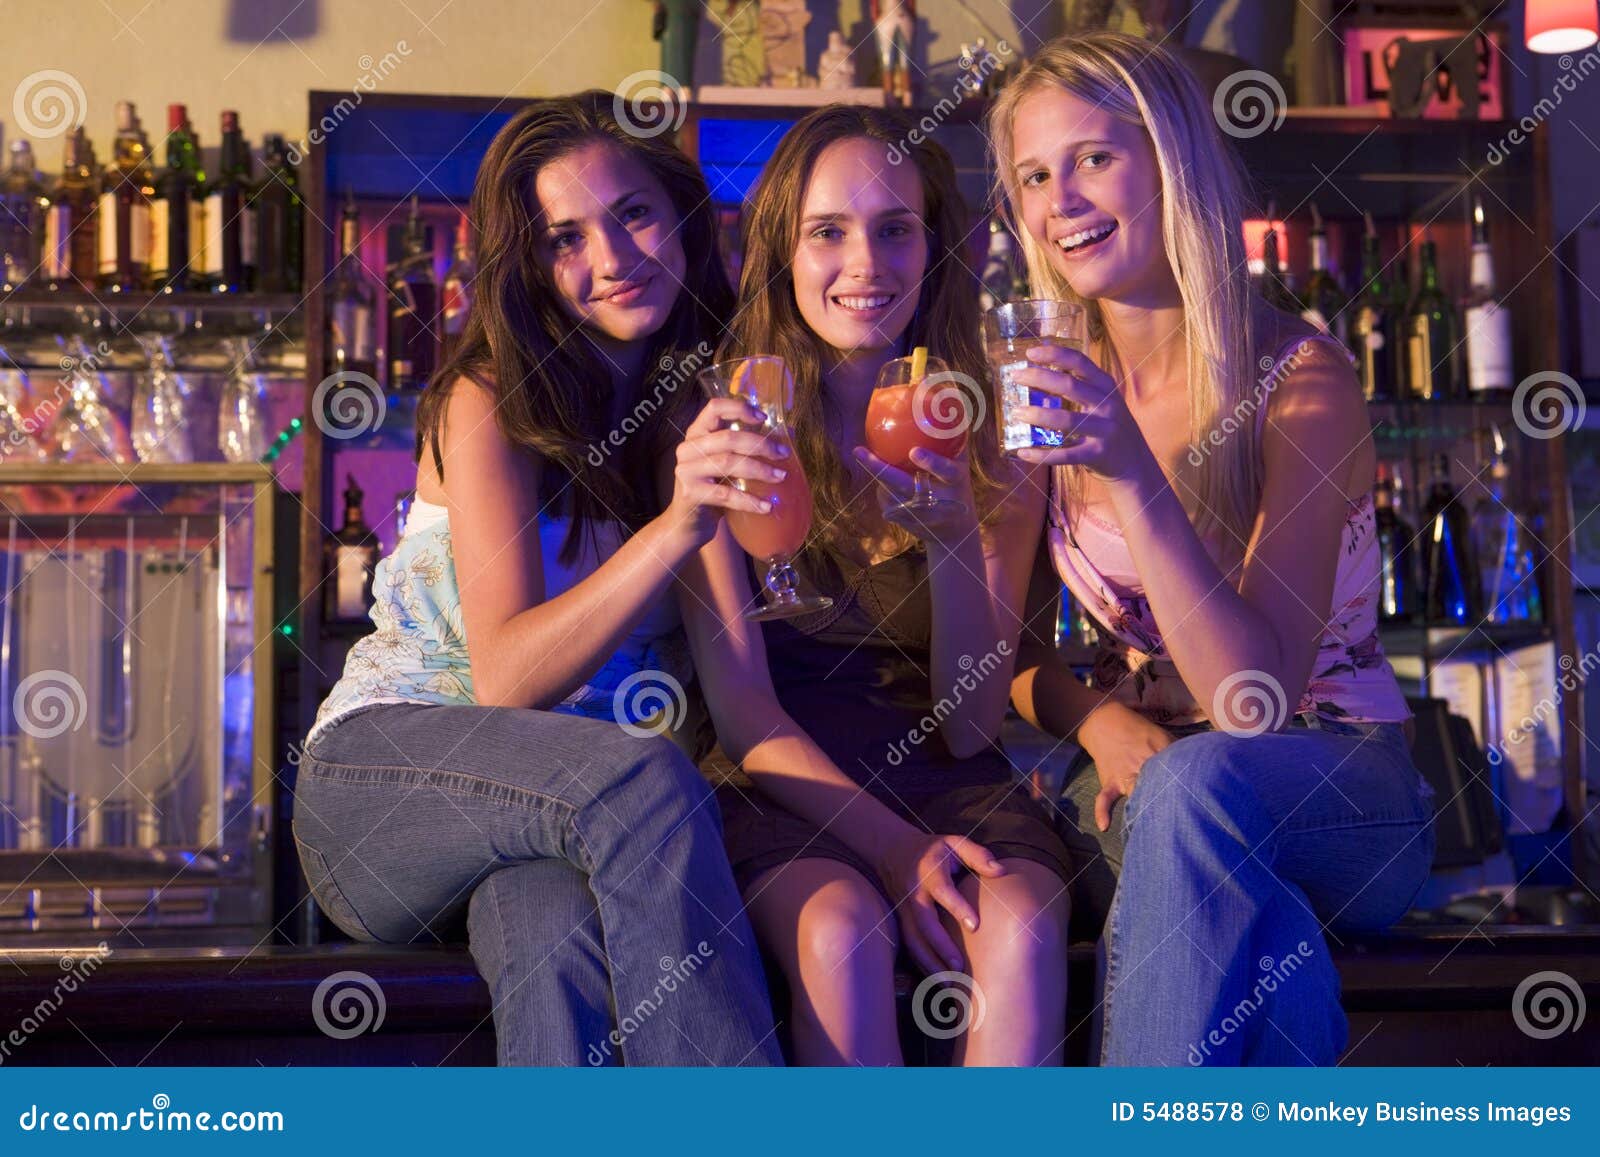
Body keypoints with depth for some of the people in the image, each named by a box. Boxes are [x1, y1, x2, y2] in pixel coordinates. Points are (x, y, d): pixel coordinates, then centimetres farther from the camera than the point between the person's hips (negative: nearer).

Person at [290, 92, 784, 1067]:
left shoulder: (708, 403, 8)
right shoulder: (488, 403, -6)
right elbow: (505, 678, -18)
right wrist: (678, 527, -31)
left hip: (562, 809, 3)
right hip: (381, 789, -3)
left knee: (561, 928, -36)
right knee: (642, 779, -36)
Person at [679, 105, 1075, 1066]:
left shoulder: (997, 445, 5)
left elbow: (968, 727, 1)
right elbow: (740, 710, -5)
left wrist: (953, 540, -16)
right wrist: (890, 846, -20)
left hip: (951, 790, 2)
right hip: (784, 790, -1)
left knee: (1020, 926, -30)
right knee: (841, 928, -33)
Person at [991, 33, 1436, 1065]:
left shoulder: (1301, 380, -12)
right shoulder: (1056, 385, 1)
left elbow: (1254, 699, -22)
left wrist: (1133, 475, -34)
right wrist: (1096, 718, -14)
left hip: (1344, 801, -2)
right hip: (1143, 775, 2)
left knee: (1195, 784, -38)